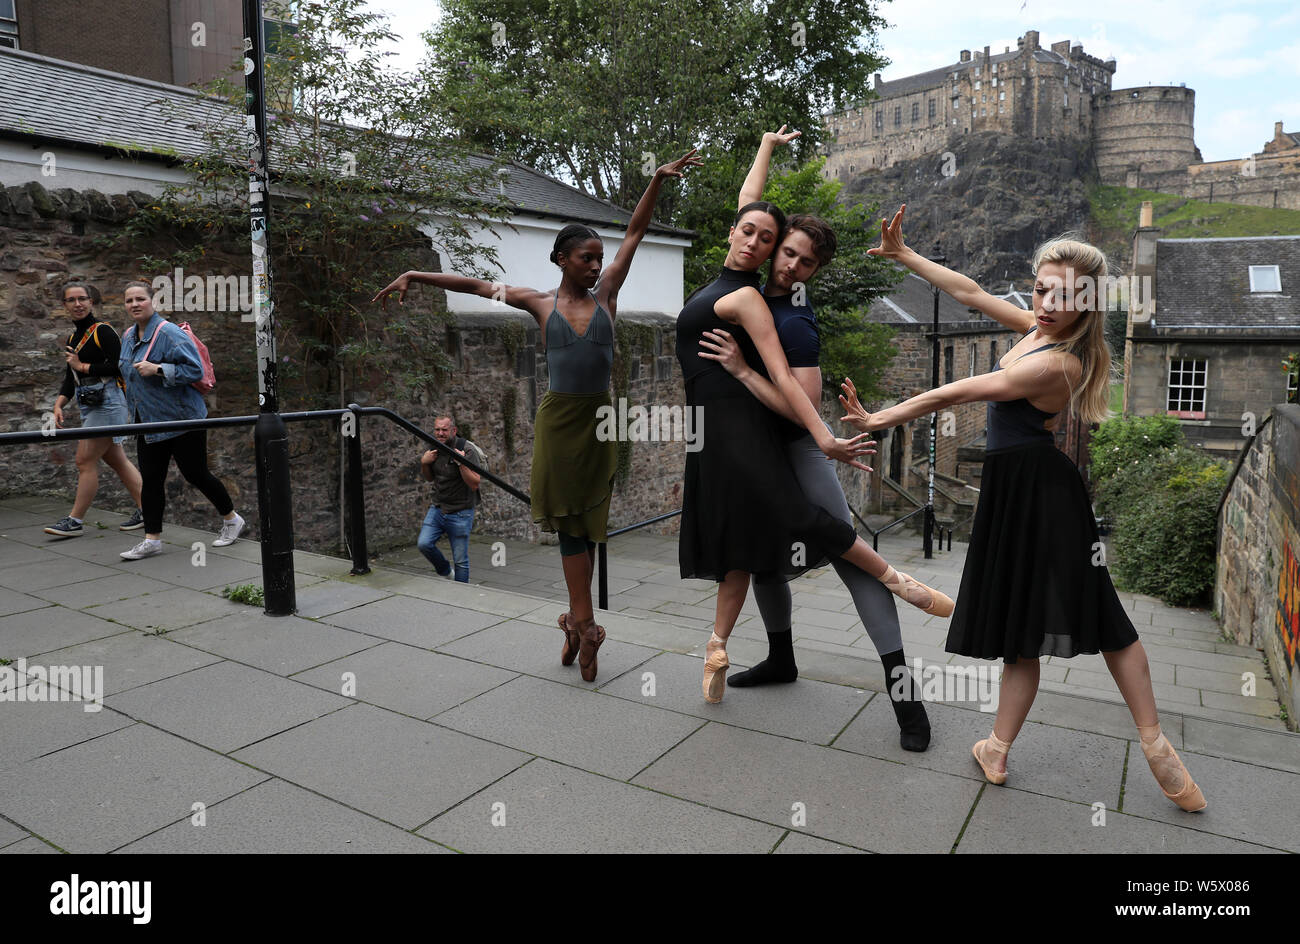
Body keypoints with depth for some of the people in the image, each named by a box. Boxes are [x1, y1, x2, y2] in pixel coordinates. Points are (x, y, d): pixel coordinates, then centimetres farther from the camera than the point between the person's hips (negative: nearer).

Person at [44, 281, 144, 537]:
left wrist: (82, 366, -10)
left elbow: (119, 367, -19)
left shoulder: (102, 331, -8)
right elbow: (70, 380, 20)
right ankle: (145, 512, 15)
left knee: (85, 461, -6)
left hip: (106, 401, -9)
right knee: (117, 460, 9)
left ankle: (75, 521, 2)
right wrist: (58, 405, 7)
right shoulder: (73, 338, 18)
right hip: (89, 405, 9)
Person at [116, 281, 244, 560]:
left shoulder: (170, 334, -16)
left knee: (196, 475, 1)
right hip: (148, 422, 8)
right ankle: (152, 539, 13)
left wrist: (157, 369, -27)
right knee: (151, 479, 6)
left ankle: (231, 520, 21)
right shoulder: (129, 336, 11)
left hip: (182, 419, -8)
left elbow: (195, 369, -21)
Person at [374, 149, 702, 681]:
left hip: (599, 418, 2)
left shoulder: (606, 293, 5)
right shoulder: (540, 303, 3)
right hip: (559, 418, -2)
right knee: (570, 522, 1)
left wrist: (658, 179, -2)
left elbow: (636, 231, 4)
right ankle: (584, 626, 2)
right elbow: (475, 285, 7)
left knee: (588, 523, 7)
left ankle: (576, 622, 14)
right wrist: (414, 276, 5)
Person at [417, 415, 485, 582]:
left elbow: (474, 484, -19)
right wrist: (424, 462, -2)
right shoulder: (433, 447, 4)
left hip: (460, 513, -5)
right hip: (437, 508, 5)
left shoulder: (467, 450, -15)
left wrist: (461, 463, -30)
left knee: (461, 561, 0)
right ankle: (445, 571, 15)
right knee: (423, 544, -12)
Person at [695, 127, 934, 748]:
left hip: (795, 448, -8)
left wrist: (741, 370, -26)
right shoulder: (759, 279, 3)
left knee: (849, 554, -11)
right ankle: (781, 658, 29)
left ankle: (901, 684, -10)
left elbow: (804, 409, -25)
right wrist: (767, 144, 22)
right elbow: (748, 201, 16)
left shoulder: (796, 325, -19)